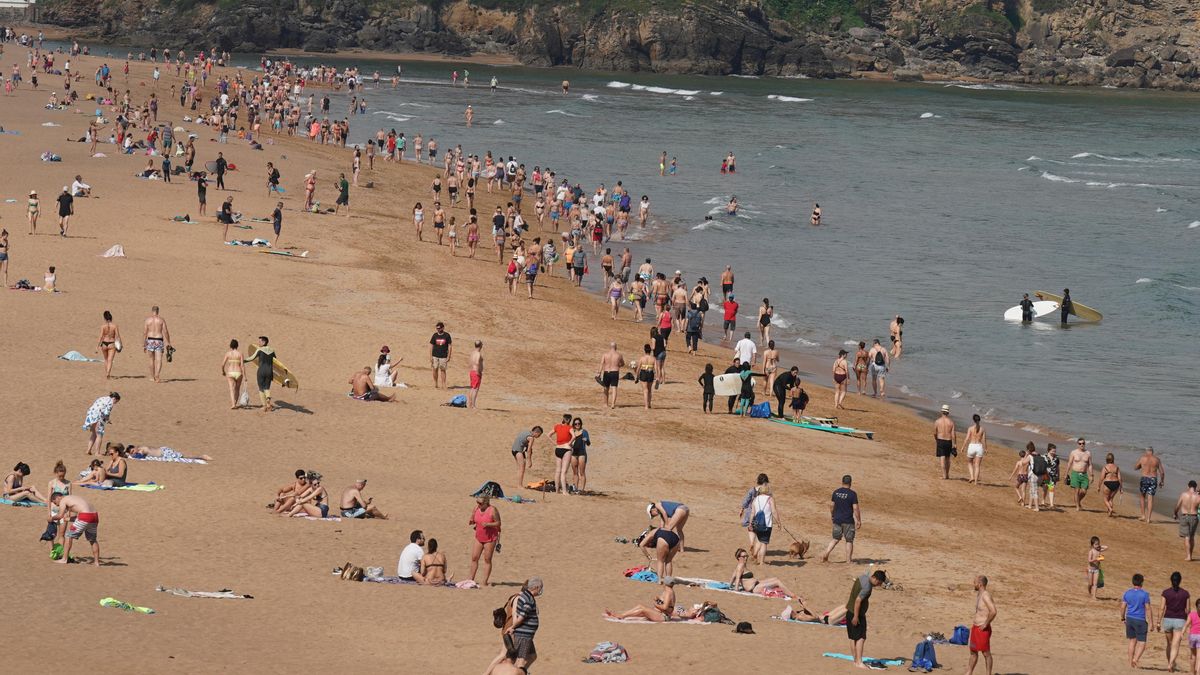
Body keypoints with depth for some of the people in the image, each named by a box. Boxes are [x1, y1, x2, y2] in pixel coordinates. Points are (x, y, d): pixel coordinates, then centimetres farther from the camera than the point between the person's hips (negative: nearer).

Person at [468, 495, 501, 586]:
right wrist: (471, 522, -8)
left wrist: (488, 524, -26)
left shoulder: (492, 510, -16)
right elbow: (473, 519, 15)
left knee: (487, 560, 1)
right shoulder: (476, 508, 1)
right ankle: (471, 579, 12)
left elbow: (498, 523, -12)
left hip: (490, 538, -6)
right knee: (474, 558, 4)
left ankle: (485, 581, 5)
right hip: (479, 537, 6)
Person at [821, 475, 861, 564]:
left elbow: (831, 505, 10)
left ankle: (825, 554, 5)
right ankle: (849, 560, 9)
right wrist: (858, 521, -6)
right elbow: (855, 508, -13)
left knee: (836, 538, 17)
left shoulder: (836, 492, 1)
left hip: (837, 519, 4)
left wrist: (831, 514, 27)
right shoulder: (852, 494, -13)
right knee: (849, 540, 7)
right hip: (848, 521, -4)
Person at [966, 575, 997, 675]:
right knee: (973, 652, 15)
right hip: (975, 627, 10)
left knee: (986, 653, -1)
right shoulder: (978, 594, 11)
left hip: (983, 629, -10)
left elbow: (993, 611, -29)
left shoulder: (986, 595, -19)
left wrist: (986, 624, -22)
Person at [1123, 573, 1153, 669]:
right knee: (1142, 644, 1)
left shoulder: (1127, 593, 2)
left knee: (1132, 641, 17)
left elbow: (1123, 607, 4)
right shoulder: (1144, 594, -9)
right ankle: (1135, 659, -22)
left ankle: (1131, 663, 18)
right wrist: (1151, 623, -7)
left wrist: (1123, 618, 18)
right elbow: (1148, 609, -10)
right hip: (1140, 621, -4)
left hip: (1129, 619, 4)